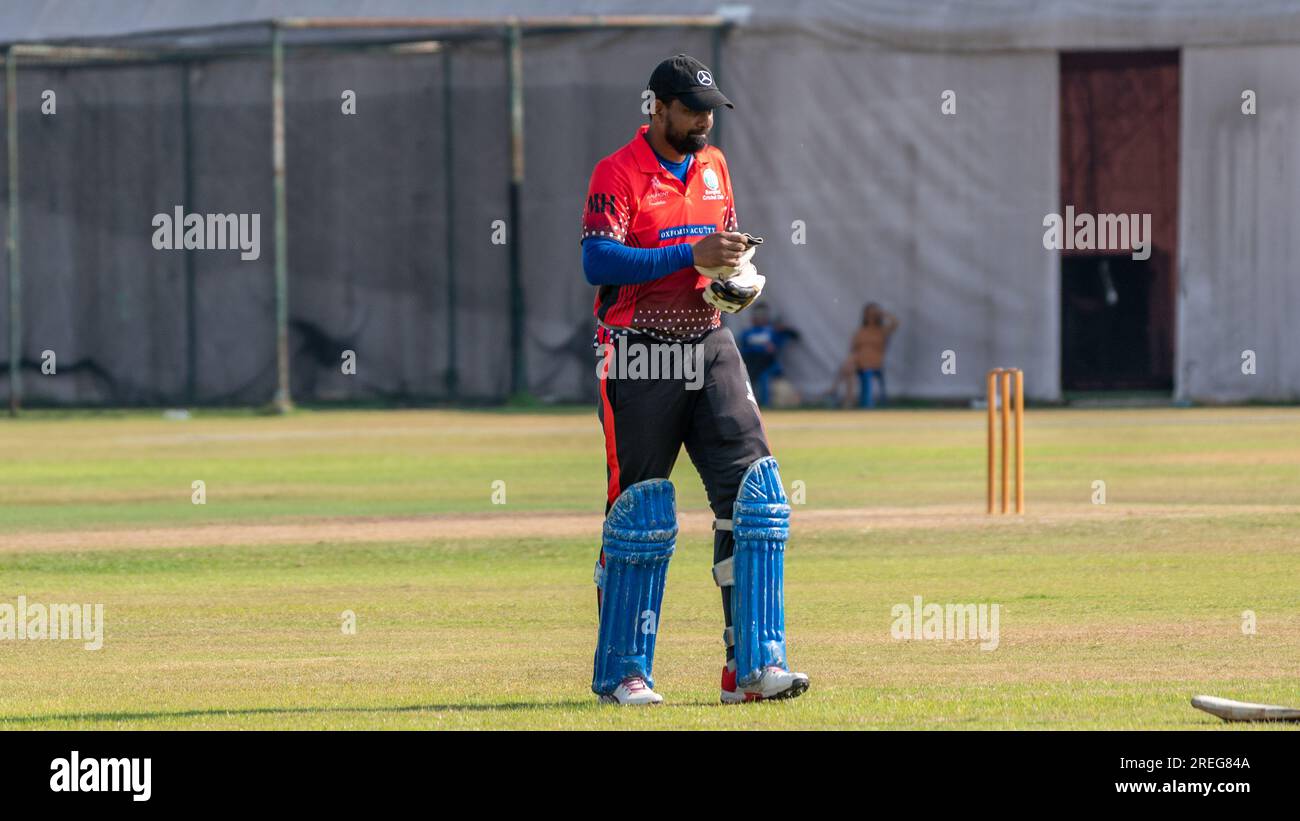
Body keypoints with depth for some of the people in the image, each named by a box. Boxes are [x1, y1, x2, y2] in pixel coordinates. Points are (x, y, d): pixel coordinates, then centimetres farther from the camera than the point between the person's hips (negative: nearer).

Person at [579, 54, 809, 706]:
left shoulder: (713, 166, 14)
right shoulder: (617, 174, -8)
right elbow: (598, 261, -21)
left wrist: (741, 276, 2)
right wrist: (692, 256, -26)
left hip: (710, 347, 6)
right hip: (640, 359, -6)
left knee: (753, 493, -7)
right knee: (639, 514, -1)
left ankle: (754, 665, -8)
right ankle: (621, 672, 11)